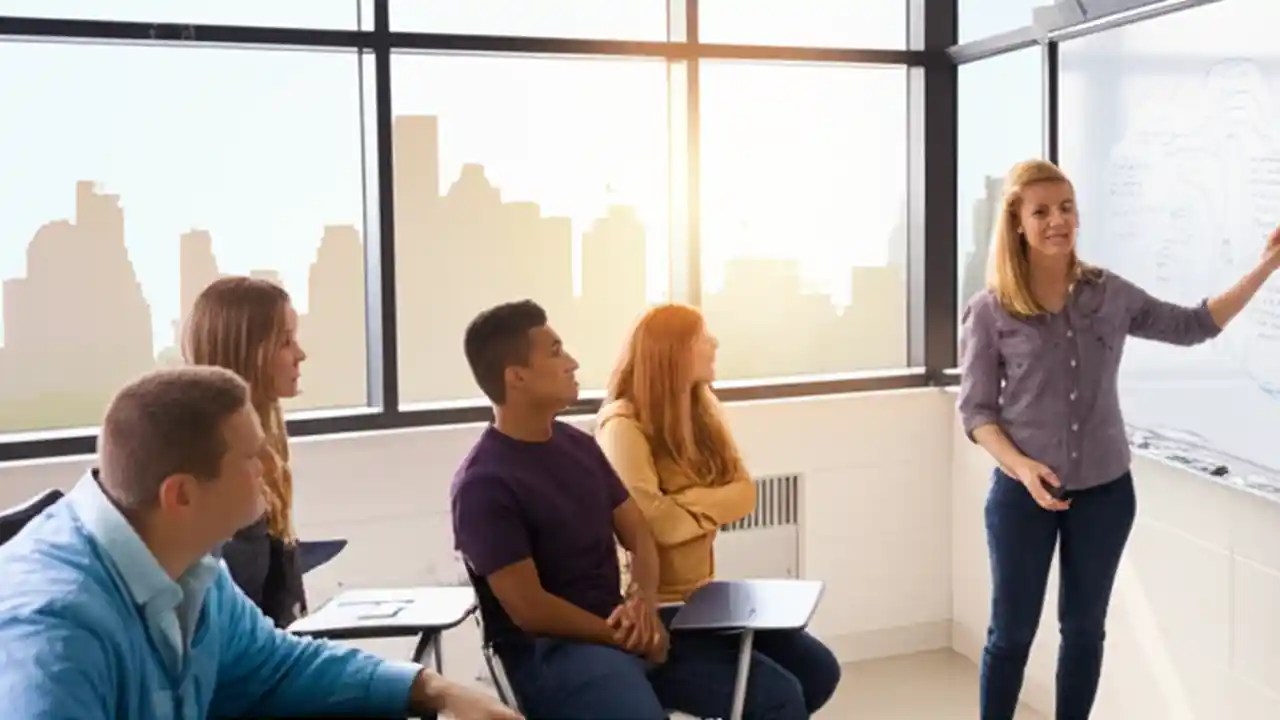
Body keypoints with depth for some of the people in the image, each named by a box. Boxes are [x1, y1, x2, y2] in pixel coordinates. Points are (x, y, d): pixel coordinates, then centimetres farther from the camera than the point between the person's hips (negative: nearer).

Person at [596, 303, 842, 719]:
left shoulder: (701, 411, 10)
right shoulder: (623, 426, -15)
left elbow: (745, 494, 2)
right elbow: (658, 522, -24)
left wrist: (687, 504, -15)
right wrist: (712, 503, -6)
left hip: (702, 599, 8)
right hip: (653, 614, -8)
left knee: (819, 670, 2)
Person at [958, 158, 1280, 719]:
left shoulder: (1110, 294, -1)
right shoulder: (988, 311, -9)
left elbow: (1192, 325, 10)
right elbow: (976, 410, -7)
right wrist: (1020, 465, -22)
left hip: (1104, 492, 3)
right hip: (1023, 495, -3)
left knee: (1084, 629, 14)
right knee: (1012, 632, 8)